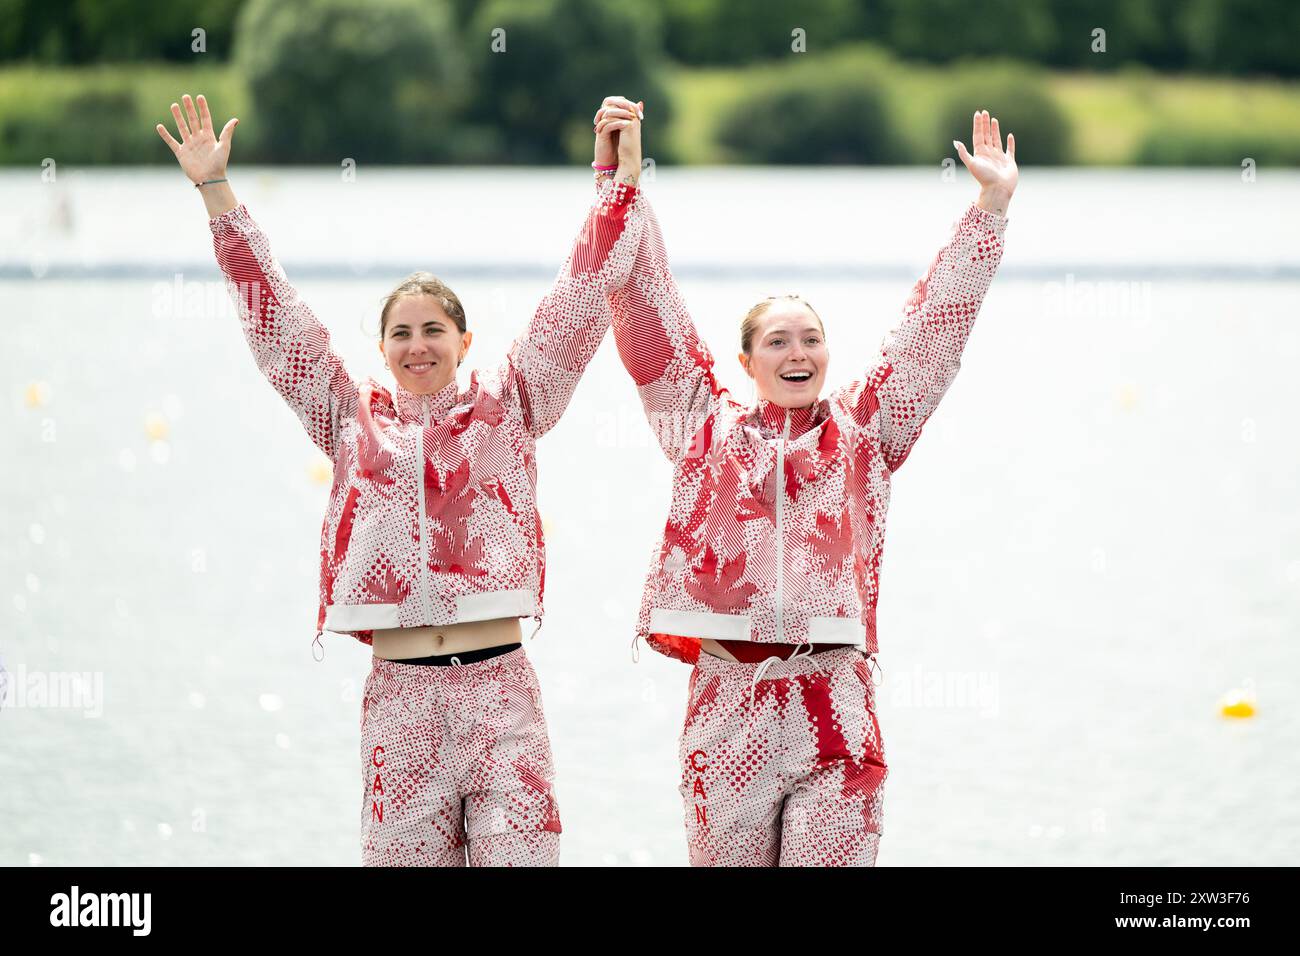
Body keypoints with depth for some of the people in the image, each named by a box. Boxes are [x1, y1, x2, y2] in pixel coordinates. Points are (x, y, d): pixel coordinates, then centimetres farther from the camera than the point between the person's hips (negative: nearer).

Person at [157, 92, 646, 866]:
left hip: (499, 687, -1)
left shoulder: (508, 407, 10)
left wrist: (621, 181, 3)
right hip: (399, 693, 1)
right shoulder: (355, 419, 12)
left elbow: (581, 301, 7)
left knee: (521, 855, -8)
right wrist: (215, 191, 11)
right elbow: (274, 315, 13)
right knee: (404, 854, 0)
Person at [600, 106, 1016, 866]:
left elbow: (936, 325, 12)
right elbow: (652, 314, 10)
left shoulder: (864, 433, 12)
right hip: (729, 701, 0)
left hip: (835, 707, 0)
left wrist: (992, 203, 10)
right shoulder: (706, 429, 12)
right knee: (725, 856, 3)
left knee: (835, 859, -4)